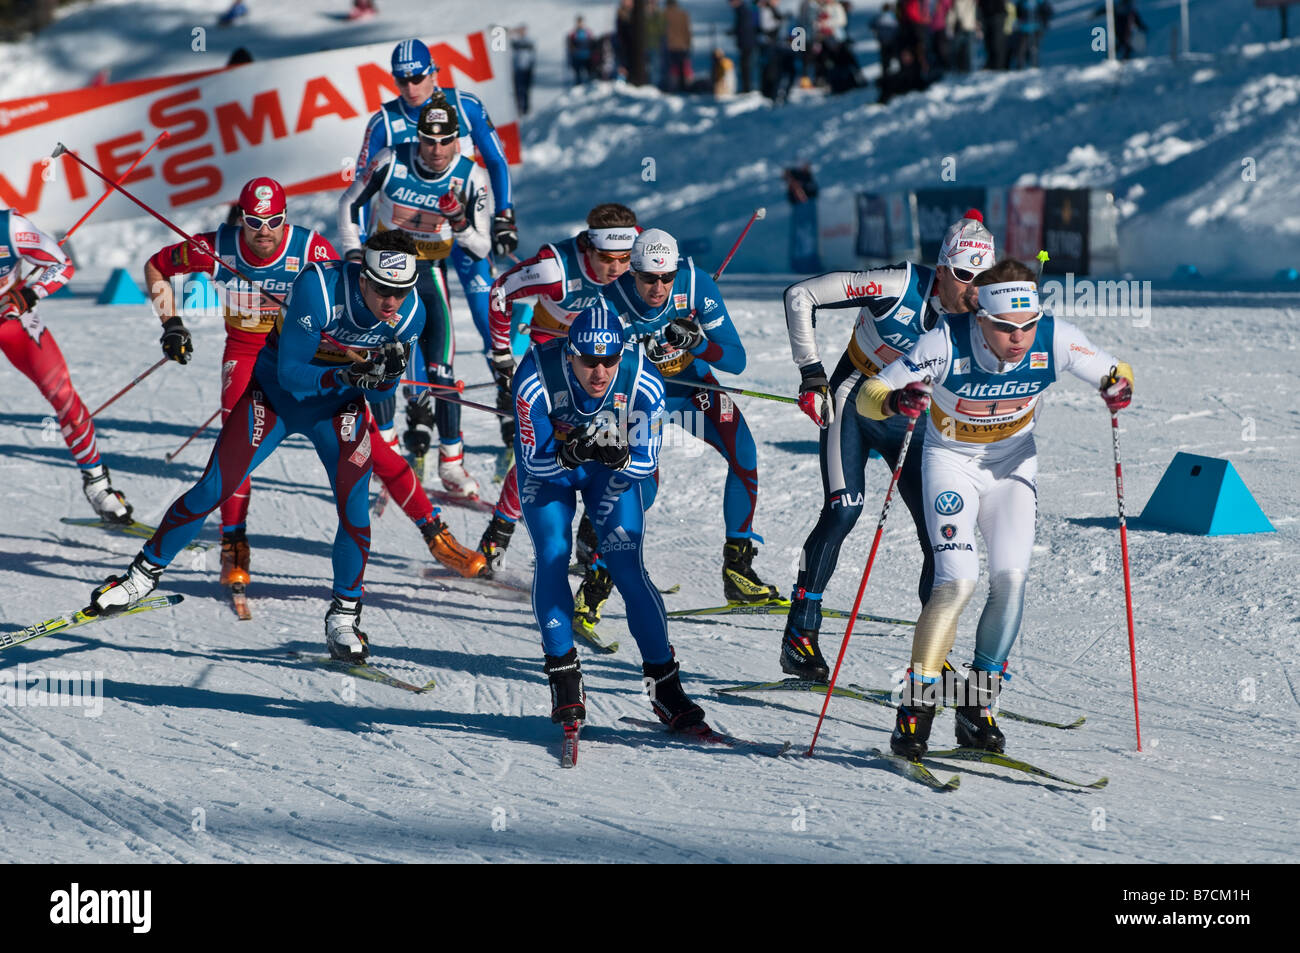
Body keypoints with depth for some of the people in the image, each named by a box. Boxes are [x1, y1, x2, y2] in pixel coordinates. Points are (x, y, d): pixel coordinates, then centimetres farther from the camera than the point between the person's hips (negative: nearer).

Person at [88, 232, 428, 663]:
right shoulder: (318, 288, -33)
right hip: (277, 390, -2)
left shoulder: (410, 313, -21)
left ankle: (344, 615, 1)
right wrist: (349, 376, -42)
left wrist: (385, 373, -30)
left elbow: (381, 387, -7)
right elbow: (291, 375, -28)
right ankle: (146, 571, 17)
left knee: (355, 506, -17)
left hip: (338, 407, 2)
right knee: (213, 489, -5)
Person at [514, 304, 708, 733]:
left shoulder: (644, 384, -31)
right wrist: (570, 454, -45)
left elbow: (646, 464, -20)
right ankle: (563, 674, -3)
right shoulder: (536, 379, -34)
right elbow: (534, 461, -25)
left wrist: (617, 458, -42)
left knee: (628, 568, -9)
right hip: (548, 462, 0)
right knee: (552, 557, -17)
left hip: (615, 467, 0)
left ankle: (664, 682, -1)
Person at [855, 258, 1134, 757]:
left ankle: (977, 706, 2)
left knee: (1011, 578, -13)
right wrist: (895, 401, -47)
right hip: (952, 459, -3)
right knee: (957, 581, -19)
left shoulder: (1054, 339, -22)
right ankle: (915, 709, -9)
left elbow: (1114, 371, -5)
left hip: (1013, 461, 3)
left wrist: (1118, 388, -29)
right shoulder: (946, 344, -29)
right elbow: (868, 395, -24)